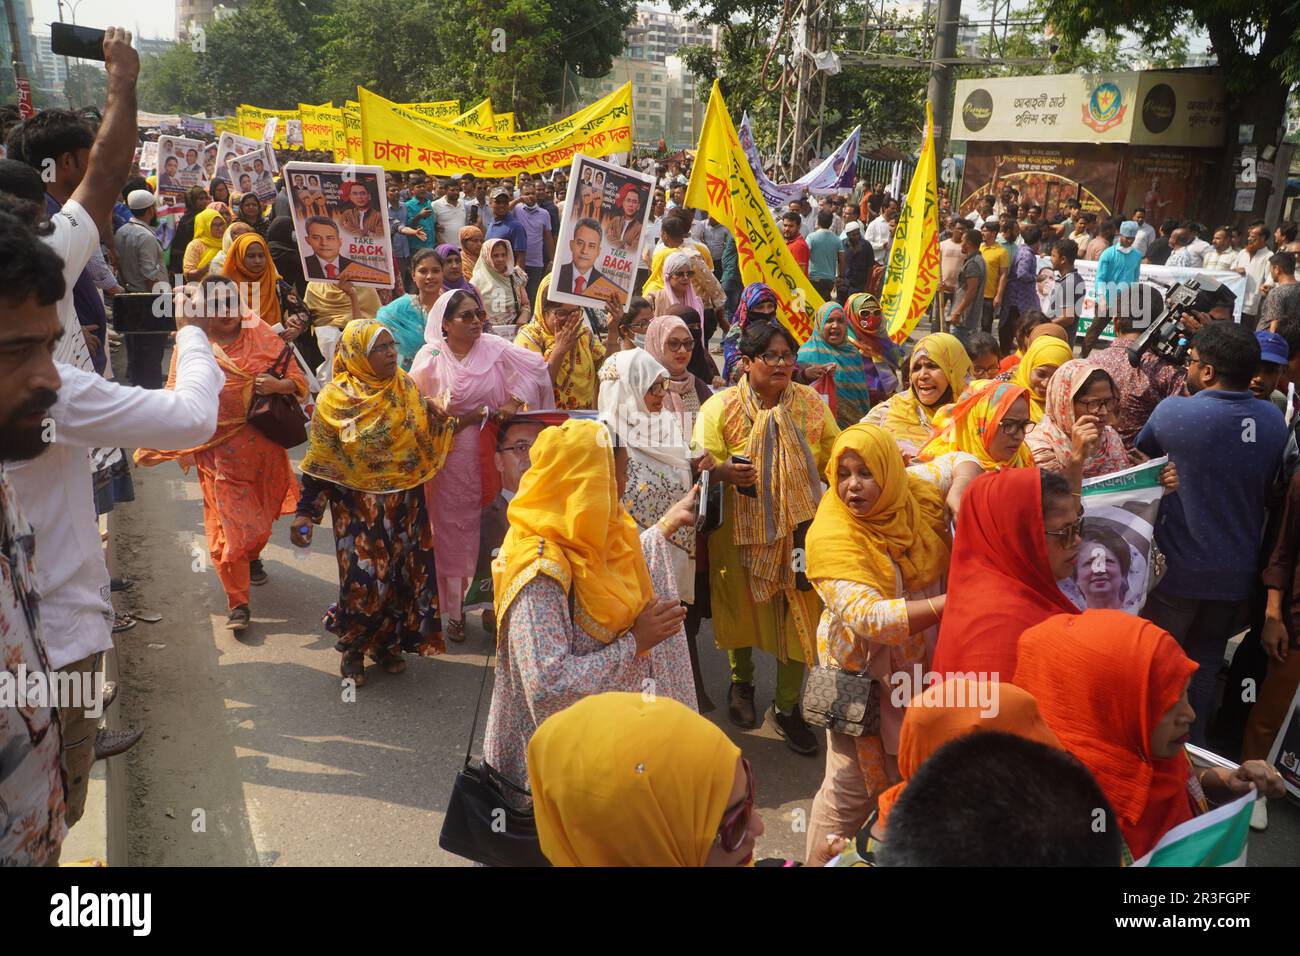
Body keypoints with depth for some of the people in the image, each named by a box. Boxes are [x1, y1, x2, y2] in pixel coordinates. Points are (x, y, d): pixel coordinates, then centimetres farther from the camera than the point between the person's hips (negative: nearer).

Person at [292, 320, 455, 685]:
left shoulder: (406, 389, 1)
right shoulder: (334, 400, -9)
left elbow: (434, 433, 2)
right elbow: (319, 462, -5)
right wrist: (305, 512, -8)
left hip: (403, 504, 3)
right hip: (358, 508, -3)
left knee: (401, 573, 9)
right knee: (363, 579, -2)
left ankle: (388, 642, 30)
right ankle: (353, 649, 22)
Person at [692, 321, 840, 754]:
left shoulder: (811, 403, 1)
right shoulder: (721, 407, -8)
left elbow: (834, 459, 6)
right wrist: (725, 471, -35)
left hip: (800, 527, 2)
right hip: (742, 528, -1)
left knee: (799, 613, 4)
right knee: (742, 607, 16)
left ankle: (786, 706, 24)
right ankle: (742, 681, 45)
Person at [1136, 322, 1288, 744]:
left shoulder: (1175, 412, -19)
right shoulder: (1274, 420, -3)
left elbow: (1141, 451, 0)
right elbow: (1271, 488, 10)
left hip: (1178, 568, -4)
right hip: (1237, 571, 5)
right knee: (1205, 665, 18)